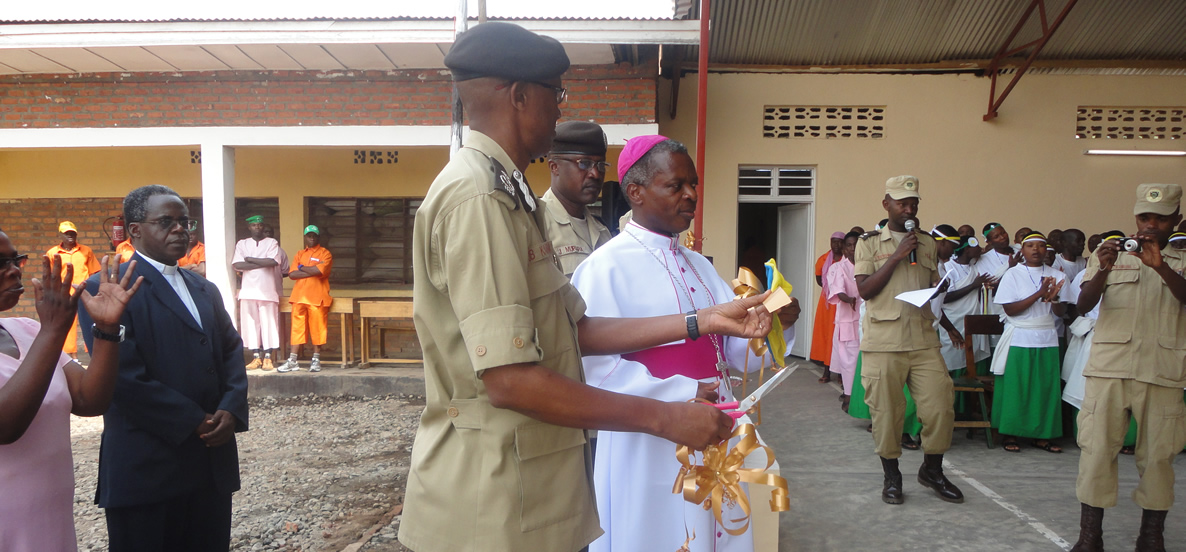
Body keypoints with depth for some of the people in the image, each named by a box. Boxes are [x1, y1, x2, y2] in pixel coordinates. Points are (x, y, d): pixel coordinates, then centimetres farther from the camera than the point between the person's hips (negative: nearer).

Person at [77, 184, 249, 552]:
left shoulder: (205, 290, 17)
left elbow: (232, 353, 11)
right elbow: (124, 377, -15)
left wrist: (231, 410, -7)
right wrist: (194, 423, -13)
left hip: (213, 464, 6)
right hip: (146, 467, -6)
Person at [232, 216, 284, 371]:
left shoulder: (272, 242, 7)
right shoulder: (242, 244, 12)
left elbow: (273, 261, -11)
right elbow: (237, 265, -3)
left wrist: (250, 259, -5)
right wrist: (262, 263, -8)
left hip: (267, 290, -2)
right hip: (248, 290, 2)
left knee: (269, 323, -3)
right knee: (251, 323, 1)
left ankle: (267, 358, 3)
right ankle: (256, 357, 8)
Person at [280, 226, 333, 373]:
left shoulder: (325, 254, 4)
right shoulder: (300, 254, 17)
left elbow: (319, 270, -15)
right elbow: (292, 274, 3)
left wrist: (302, 268, -1)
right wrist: (312, 271, -7)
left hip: (317, 298, -4)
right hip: (299, 297, 4)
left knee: (317, 328, -1)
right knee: (297, 328, 2)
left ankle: (316, 360, 8)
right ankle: (293, 362, 4)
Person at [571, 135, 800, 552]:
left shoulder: (699, 266, 12)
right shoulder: (606, 267, -13)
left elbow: (738, 348, 7)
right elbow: (598, 367, -21)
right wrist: (681, 395, -26)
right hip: (649, 452, -7)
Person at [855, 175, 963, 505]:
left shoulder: (927, 244, 15)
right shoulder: (870, 243, 4)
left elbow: (936, 288, 22)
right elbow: (864, 290, -6)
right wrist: (896, 256, -10)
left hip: (924, 339, 3)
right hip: (883, 342, -3)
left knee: (940, 406, 0)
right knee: (886, 411, 2)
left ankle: (932, 470, 23)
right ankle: (892, 477, 20)